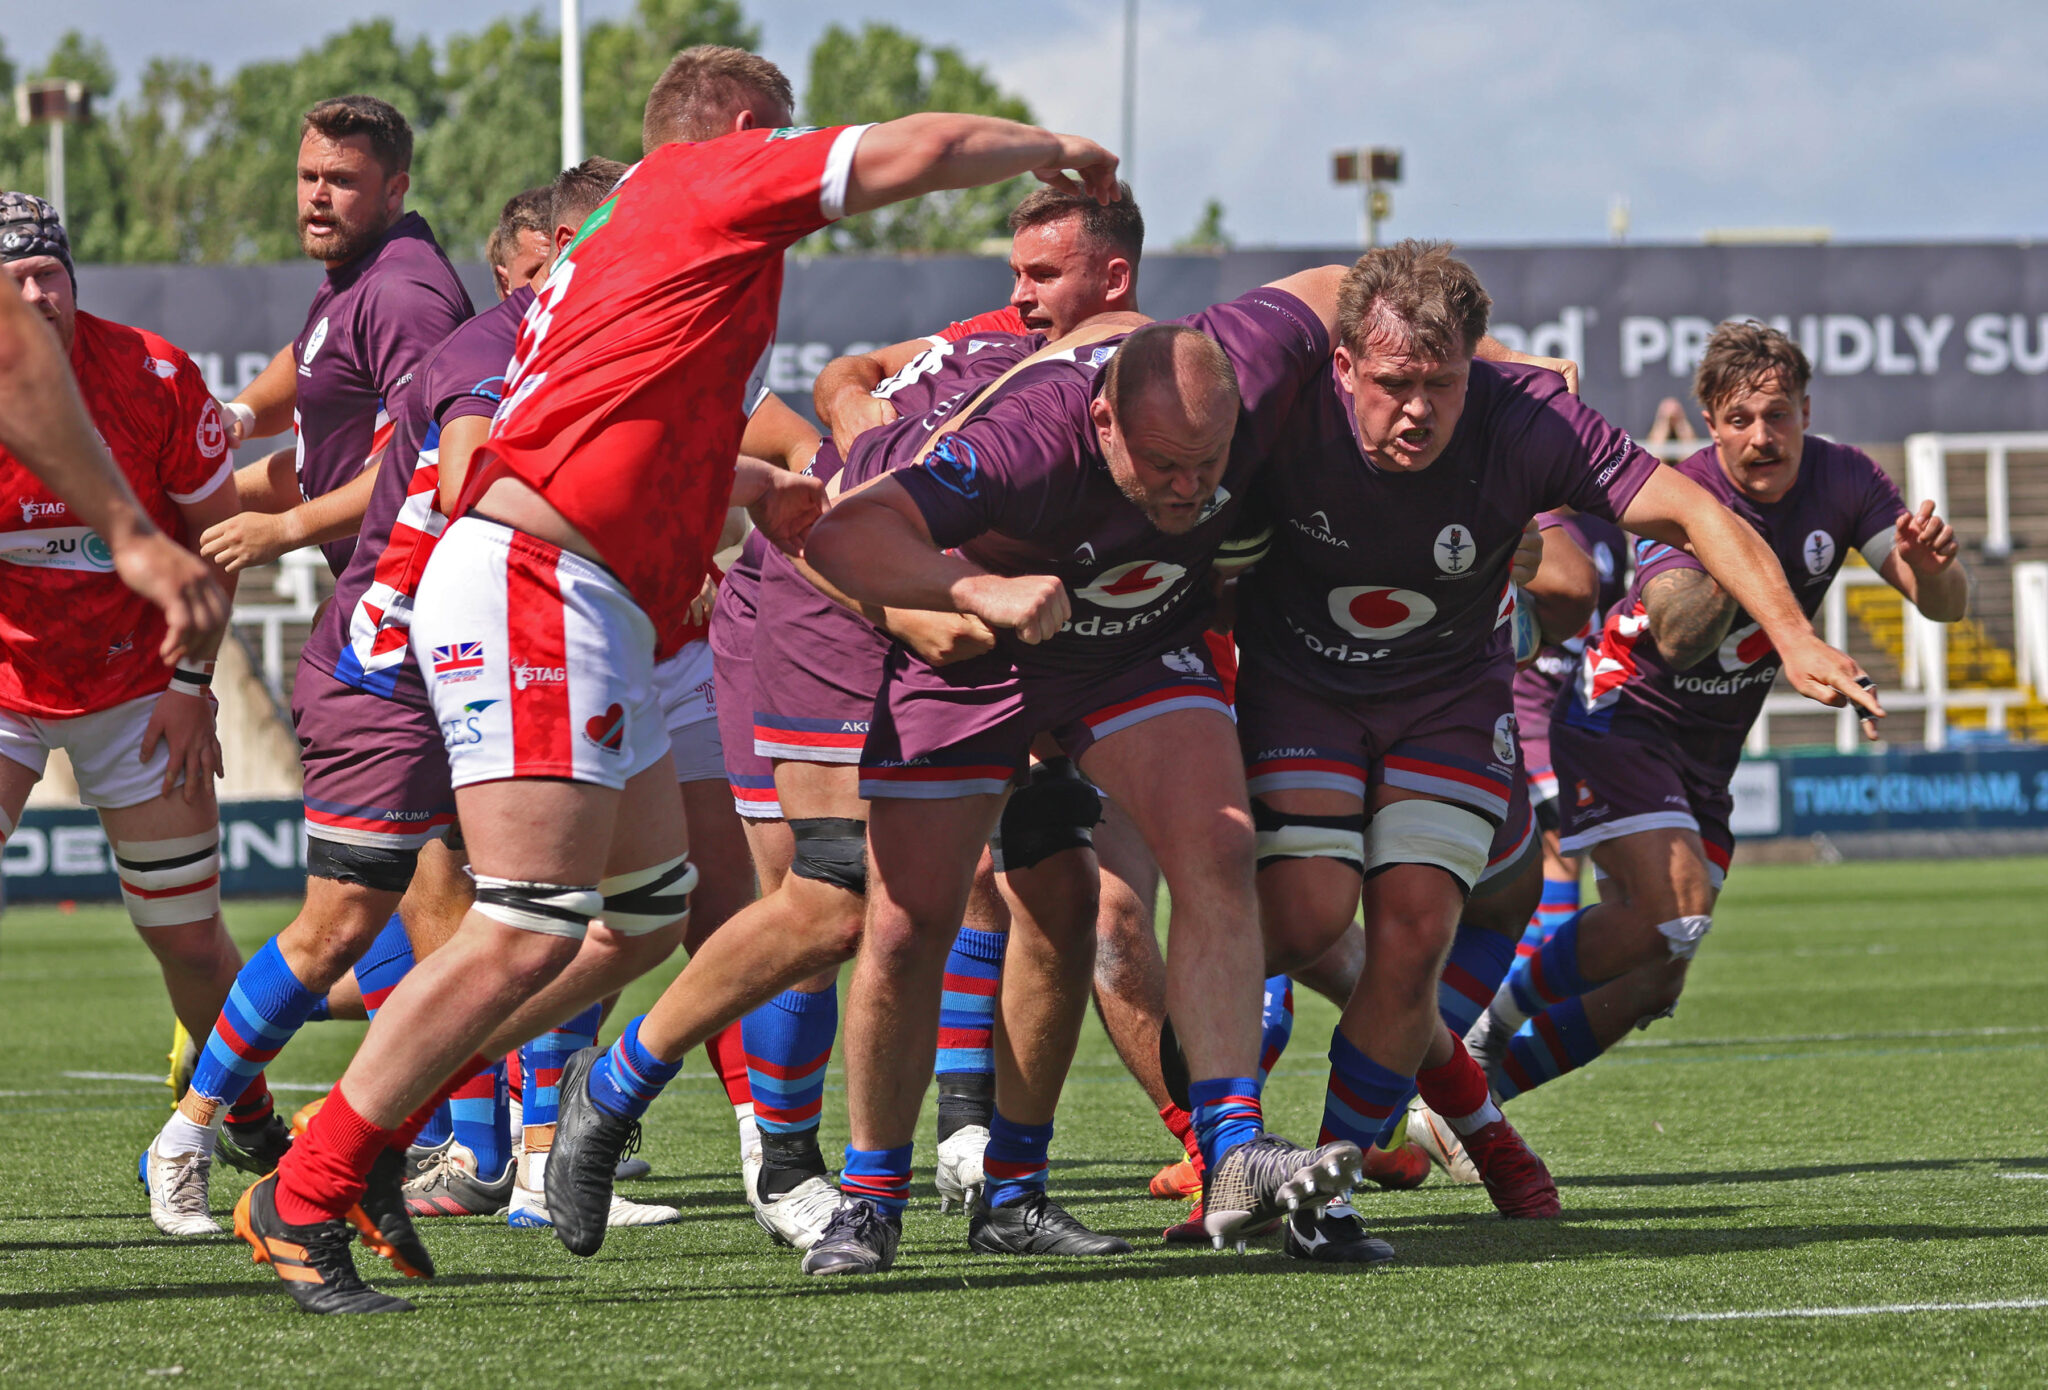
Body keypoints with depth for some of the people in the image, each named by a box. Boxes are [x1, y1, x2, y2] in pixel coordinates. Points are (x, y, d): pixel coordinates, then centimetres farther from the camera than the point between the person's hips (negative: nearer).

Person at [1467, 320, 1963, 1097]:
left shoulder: (1842, 480, -8)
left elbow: (1945, 605, -10)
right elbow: (1677, 640, -39)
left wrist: (1930, 566, -34)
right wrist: (1729, 572, -58)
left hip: (1707, 752, 6)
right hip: (1620, 714, -6)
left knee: (1650, 986, 0)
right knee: (1674, 909, -28)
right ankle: (1478, 1029, -13)